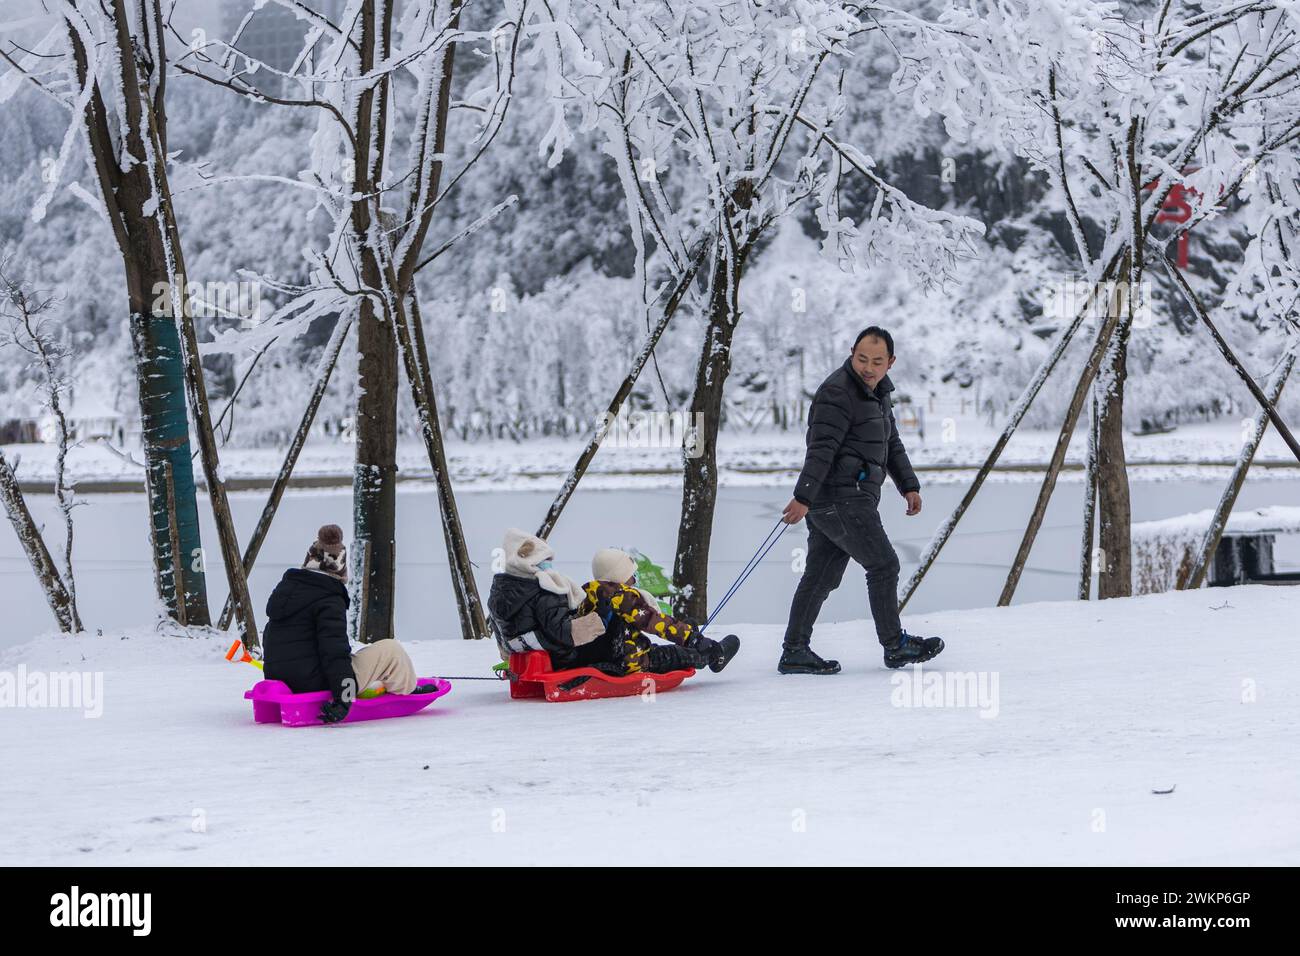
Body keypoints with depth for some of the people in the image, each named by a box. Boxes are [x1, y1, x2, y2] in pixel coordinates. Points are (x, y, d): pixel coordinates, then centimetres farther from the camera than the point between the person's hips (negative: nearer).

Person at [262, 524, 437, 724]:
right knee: (390, 650, 1)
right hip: (316, 684, -9)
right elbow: (334, 651, -22)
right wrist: (343, 699, -25)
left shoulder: (284, 587, 14)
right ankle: (409, 689, 23)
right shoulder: (329, 601, -13)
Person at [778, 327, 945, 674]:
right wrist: (803, 497, -27)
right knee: (884, 565, -3)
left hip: (854, 498, 9)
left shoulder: (878, 392, 19)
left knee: (821, 576, 8)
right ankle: (895, 646, 7)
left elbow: (892, 445, 26)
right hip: (840, 498, -9)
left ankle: (794, 652, 9)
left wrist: (909, 486, 17)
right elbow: (821, 449, -21)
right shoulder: (837, 392, -13)